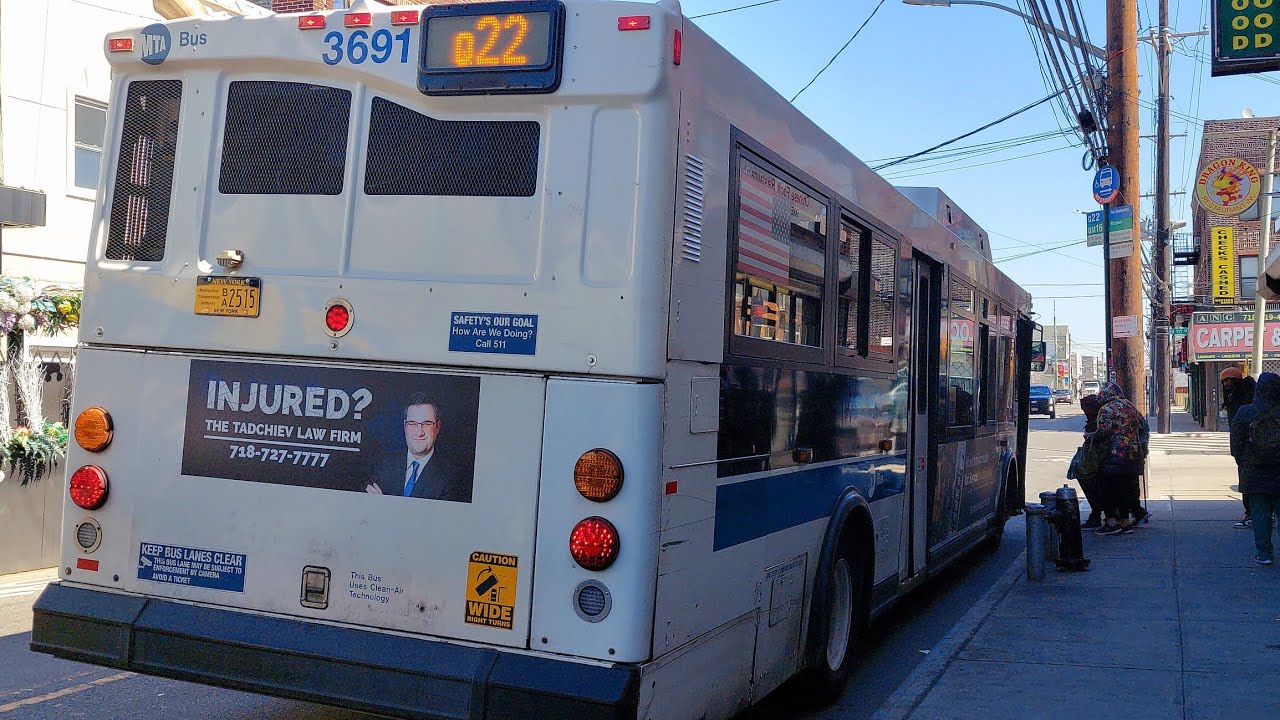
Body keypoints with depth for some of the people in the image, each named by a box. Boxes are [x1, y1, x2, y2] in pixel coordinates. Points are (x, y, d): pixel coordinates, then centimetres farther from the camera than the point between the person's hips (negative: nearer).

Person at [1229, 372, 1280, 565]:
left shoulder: (1245, 413, -8)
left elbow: (1236, 444, -4)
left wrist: (1243, 465, 9)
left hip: (1255, 474, -1)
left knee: (1259, 512, 6)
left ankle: (1264, 553, 6)